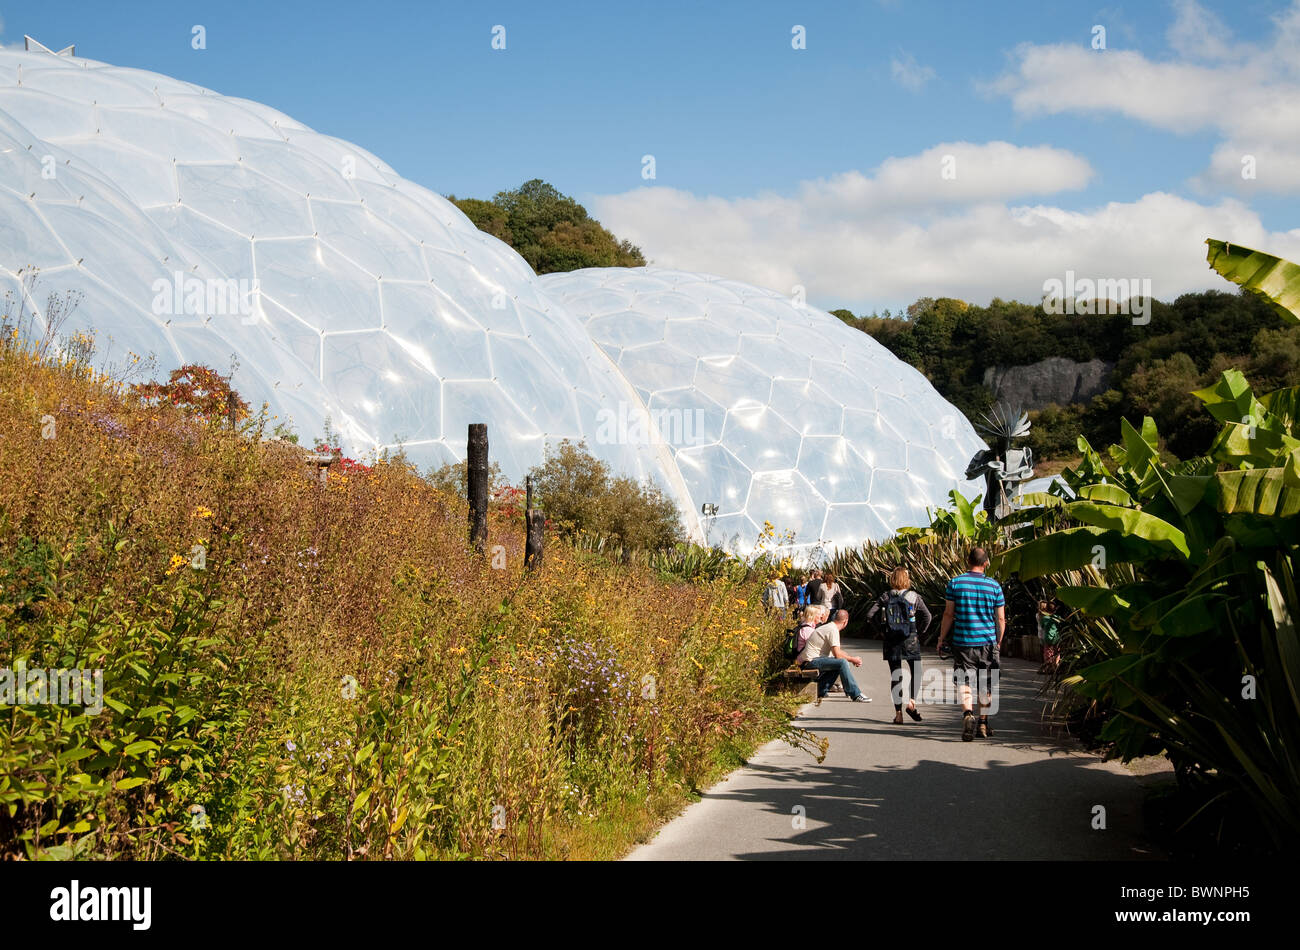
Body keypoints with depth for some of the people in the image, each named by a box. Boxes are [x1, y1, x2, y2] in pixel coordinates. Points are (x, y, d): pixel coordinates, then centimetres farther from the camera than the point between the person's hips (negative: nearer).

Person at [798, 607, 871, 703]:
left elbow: (837, 651, 26)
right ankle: (855, 695, -18)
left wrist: (851, 658, 16)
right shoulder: (833, 630, -14)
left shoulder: (829, 627, 18)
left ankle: (822, 692, 18)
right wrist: (853, 659, -4)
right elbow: (837, 655, -18)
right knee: (842, 662, -21)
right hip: (810, 662, -10)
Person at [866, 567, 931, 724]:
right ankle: (912, 701, -5)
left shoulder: (885, 597, 0)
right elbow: (927, 617, -10)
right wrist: (920, 633, 1)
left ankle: (898, 713, 4)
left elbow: (870, 615, -5)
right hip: (910, 641, -1)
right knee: (916, 672, 14)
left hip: (891, 641, 2)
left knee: (895, 676, 6)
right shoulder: (914, 596, -3)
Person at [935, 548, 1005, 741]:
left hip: (963, 642, -1)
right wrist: (999, 642, 17)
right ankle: (983, 724, 20)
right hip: (987, 643, 1)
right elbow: (1001, 619, 3)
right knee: (986, 686, 13)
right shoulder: (994, 586, 0)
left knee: (964, 683, -1)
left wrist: (941, 638, 9)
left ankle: (968, 714, -26)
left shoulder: (955, 583, -3)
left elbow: (948, 614, -2)